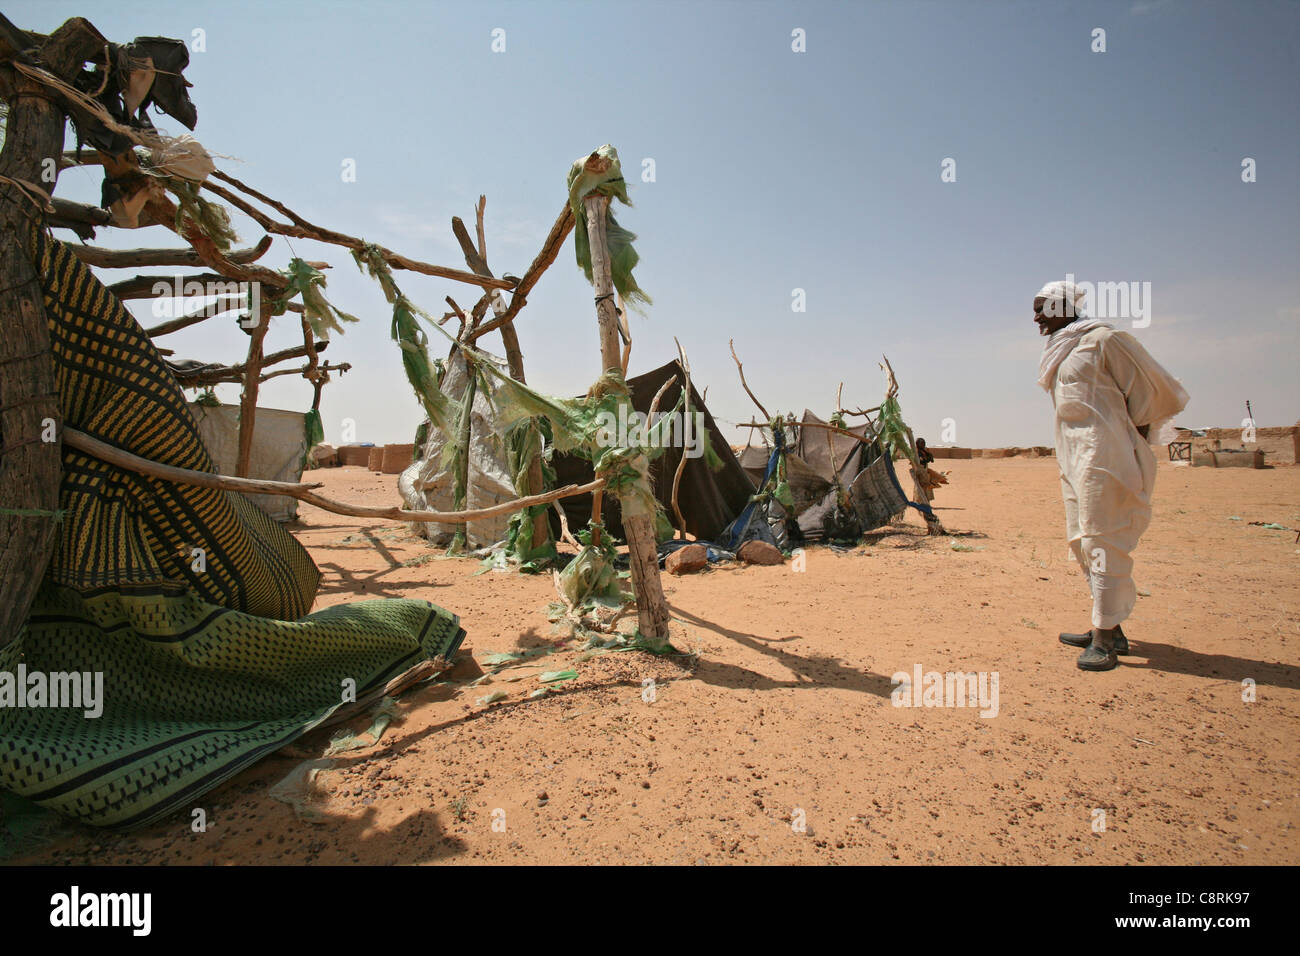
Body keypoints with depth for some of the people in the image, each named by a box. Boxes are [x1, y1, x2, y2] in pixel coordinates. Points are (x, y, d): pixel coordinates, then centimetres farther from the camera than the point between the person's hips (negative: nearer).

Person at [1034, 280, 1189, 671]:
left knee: (1103, 543, -9)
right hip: (1074, 459, 10)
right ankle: (1108, 630, 23)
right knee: (1083, 542, 12)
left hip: (1104, 458, -9)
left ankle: (1105, 641, -4)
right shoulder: (1062, 350, 18)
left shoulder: (1102, 340, -8)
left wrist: (1130, 435, 0)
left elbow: (1154, 390, -5)